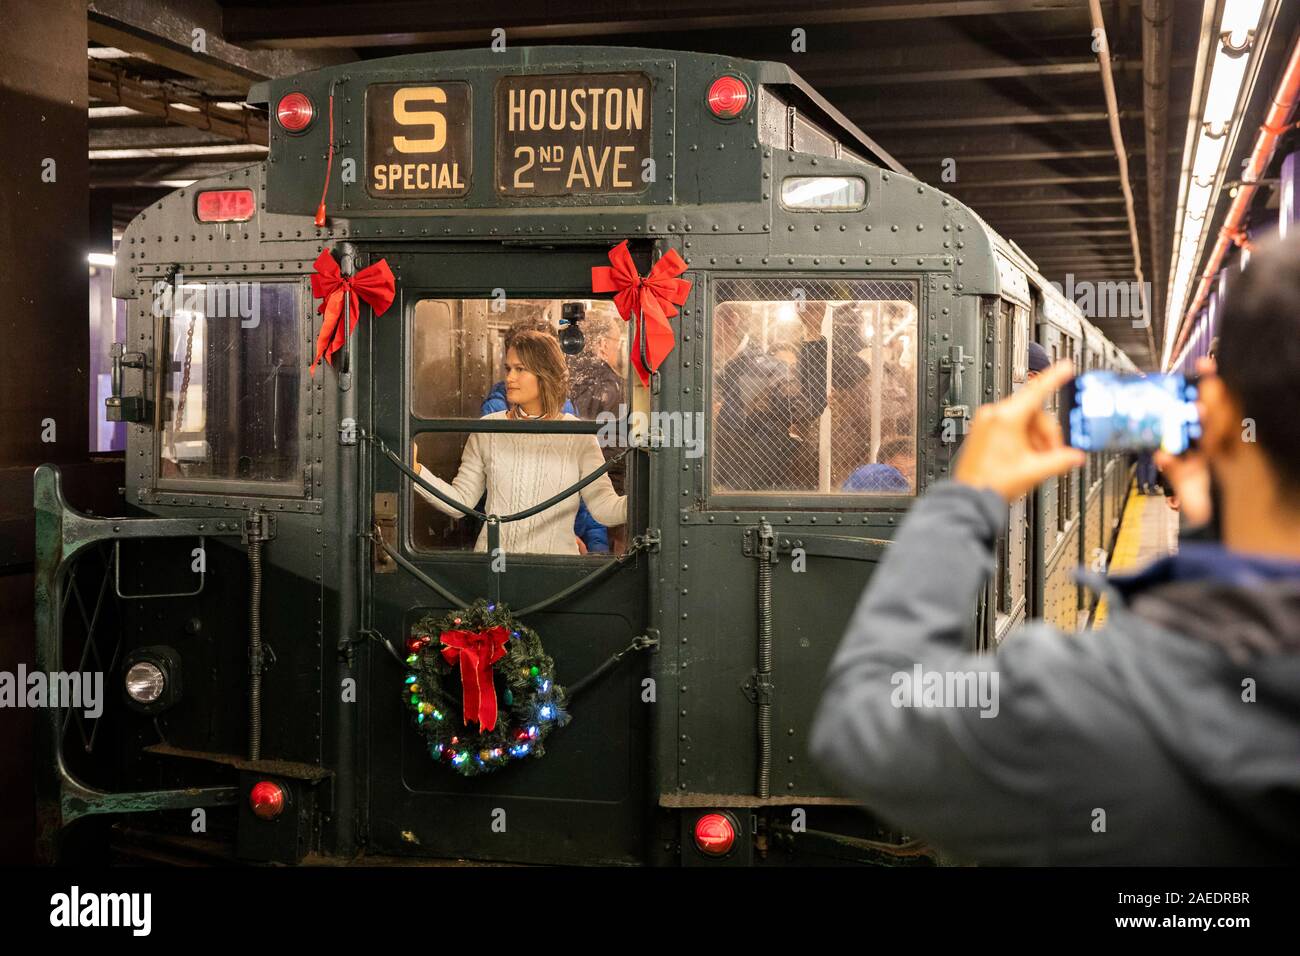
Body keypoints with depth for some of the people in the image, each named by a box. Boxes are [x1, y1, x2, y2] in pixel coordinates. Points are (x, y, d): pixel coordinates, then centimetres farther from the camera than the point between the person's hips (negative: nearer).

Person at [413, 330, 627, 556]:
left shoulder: (578, 436, 4)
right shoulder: (488, 430, 9)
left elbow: (605, 507, -2)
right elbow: (460, 501, 10)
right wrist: (416, 471, -3)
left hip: (555, 563, -1)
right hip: (491, 563, 1)